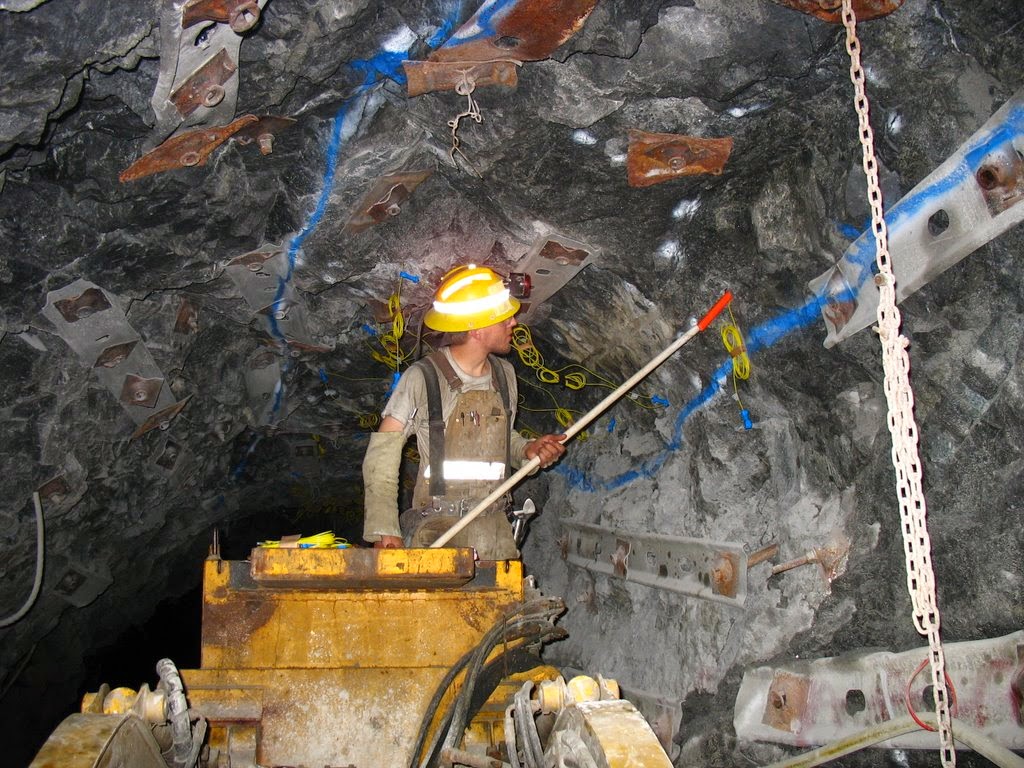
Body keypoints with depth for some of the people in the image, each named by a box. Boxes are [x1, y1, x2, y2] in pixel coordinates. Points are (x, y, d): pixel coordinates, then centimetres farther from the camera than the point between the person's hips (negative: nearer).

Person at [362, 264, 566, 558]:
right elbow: (382, 456, -6)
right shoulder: (422, 378, -10)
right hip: (436, 532, -5)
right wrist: (384, 528, -13)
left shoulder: (504, 374, 8)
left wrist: (529, 450, 1)